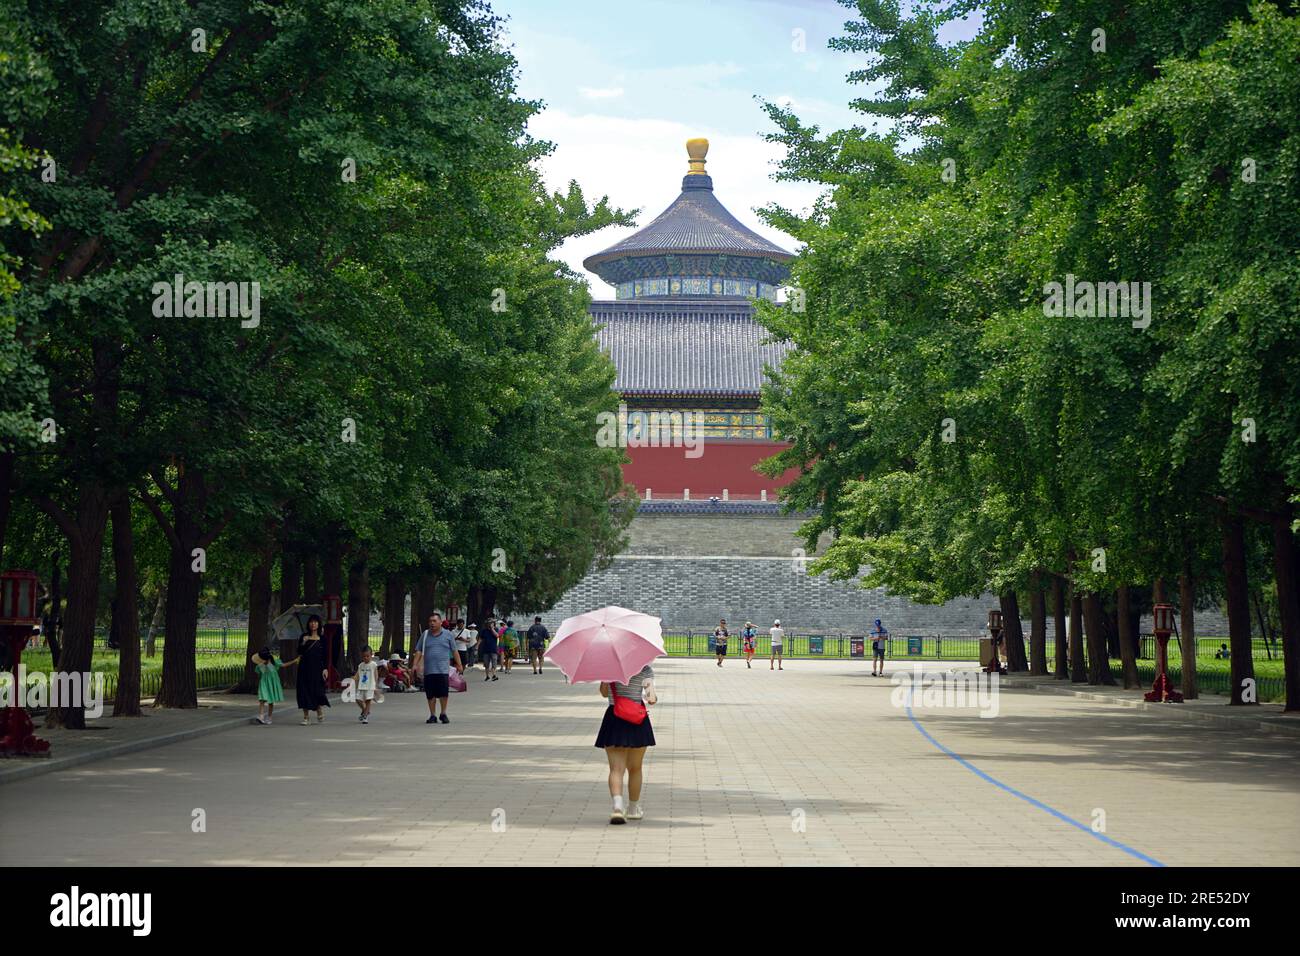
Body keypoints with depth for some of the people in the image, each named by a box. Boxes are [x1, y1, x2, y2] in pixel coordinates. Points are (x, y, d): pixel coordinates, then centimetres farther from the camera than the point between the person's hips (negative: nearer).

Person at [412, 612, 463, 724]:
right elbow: (418, 651, 10)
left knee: (443, 693, -6)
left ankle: (443, 714, 11)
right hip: (429, 670, 2)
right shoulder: (425, 635, 11)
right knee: (430, 694, 3)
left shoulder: (448, 635, 6)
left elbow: (454, 651, 9)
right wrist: (415, 664, -1)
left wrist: (459, 665, 7)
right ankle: (433, 716, 13)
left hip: (443, 670, -2)